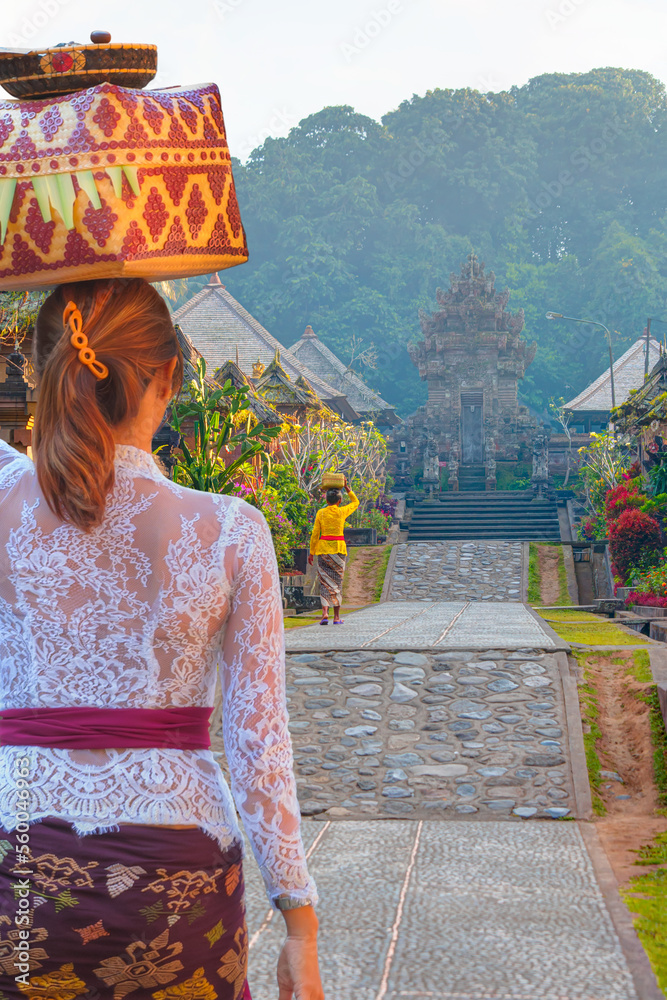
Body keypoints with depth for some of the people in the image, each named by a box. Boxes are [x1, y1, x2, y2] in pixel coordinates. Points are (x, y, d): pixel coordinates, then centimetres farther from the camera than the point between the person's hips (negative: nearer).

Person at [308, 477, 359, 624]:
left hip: (323, 548, 0)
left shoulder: (320, 513, 0)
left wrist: (311, 552, 6)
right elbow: (356, 502, 20)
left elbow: (315, 534, -1)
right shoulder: (342, 512, 0)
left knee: (325, 581, 4)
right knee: (337, 581, 7)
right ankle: (336, 617, 8)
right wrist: (347, 488, 23)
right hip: (338, 548, 0)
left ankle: (325, 612, -14)